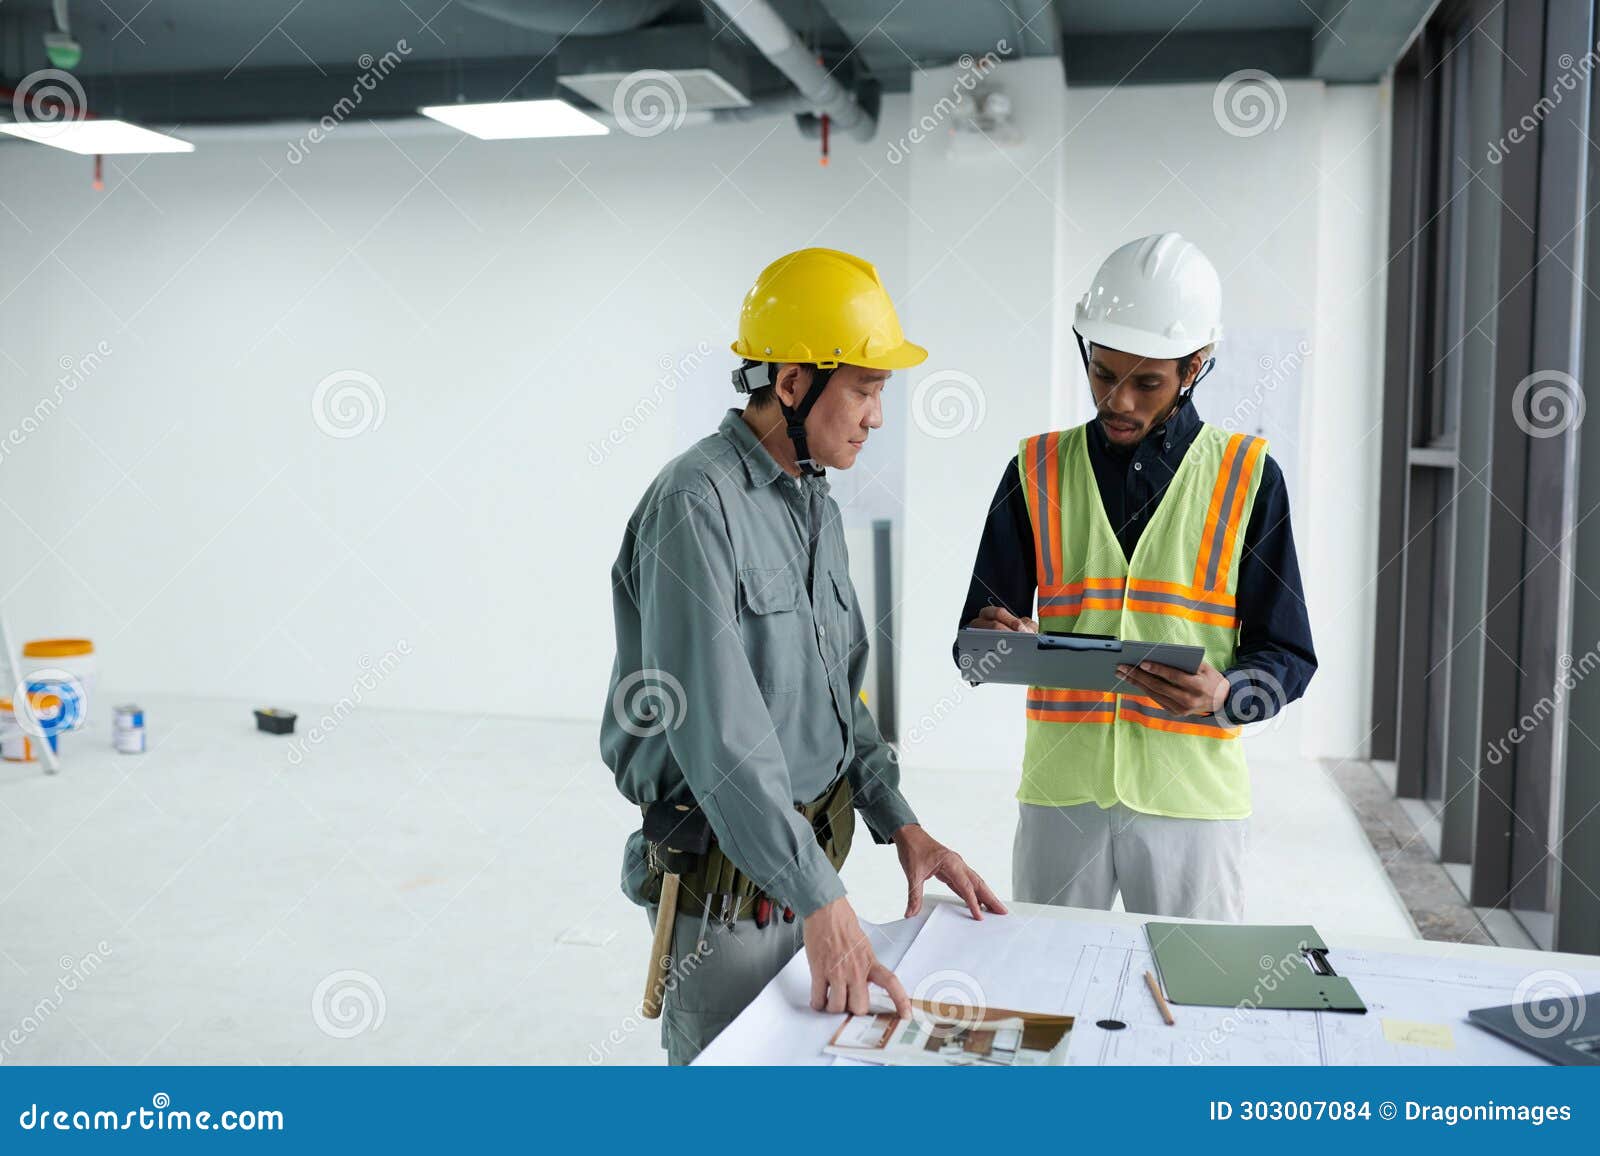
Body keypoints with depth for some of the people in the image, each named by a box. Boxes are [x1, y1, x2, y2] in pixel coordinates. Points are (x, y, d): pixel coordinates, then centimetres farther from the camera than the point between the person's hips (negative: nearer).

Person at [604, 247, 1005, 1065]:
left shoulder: (815, 504, 10)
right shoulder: (698, 506, -20)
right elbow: (719, 735, -27)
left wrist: (900, 824, 6)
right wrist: (820, 899, -29)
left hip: (810, 855, 8)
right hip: (727, 881, -8)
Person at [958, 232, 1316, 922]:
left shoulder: (1248, 477, -1)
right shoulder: (1038, 470, 4)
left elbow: (1288, 656, 0)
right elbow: (978, 634, 6)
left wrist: (1224, 695, -20)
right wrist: (994, 637, -17)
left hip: (1192, 790, -1)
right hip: (1060, 788, 1)